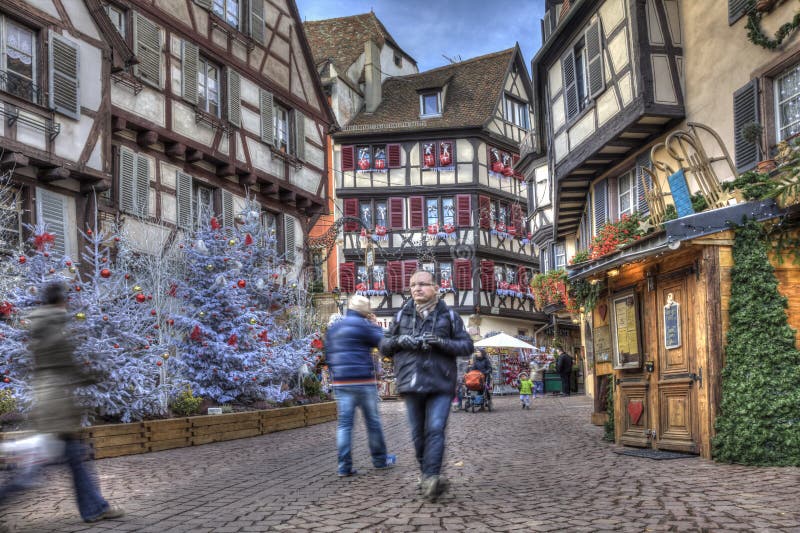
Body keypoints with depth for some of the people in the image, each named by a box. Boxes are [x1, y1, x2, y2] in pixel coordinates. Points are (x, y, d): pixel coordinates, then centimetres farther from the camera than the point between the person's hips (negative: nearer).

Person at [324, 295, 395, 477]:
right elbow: (383, 342, -5)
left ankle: (344, 466, -1)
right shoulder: (363, 325, -7)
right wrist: (375, 325, 8)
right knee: (373, 421, 8)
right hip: (363, 380, -5)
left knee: (344, 423, 3)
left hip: (340, 382, 6)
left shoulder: (333, 328, 15)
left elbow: (328, 355, 17)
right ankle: (380, 459, 19)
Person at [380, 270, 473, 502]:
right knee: (418, 433, 7)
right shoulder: (403, 315, 12)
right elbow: (384, 346, 16)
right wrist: (398, 341, -6)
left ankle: (431, 478, -17)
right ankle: (427, 474, 20)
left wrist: (441, 342, -14)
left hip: (440, 383, -3)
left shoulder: (448, 315, 5)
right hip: (411, 383, 3)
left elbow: (466, 346, 2)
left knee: (435, 429, -15)